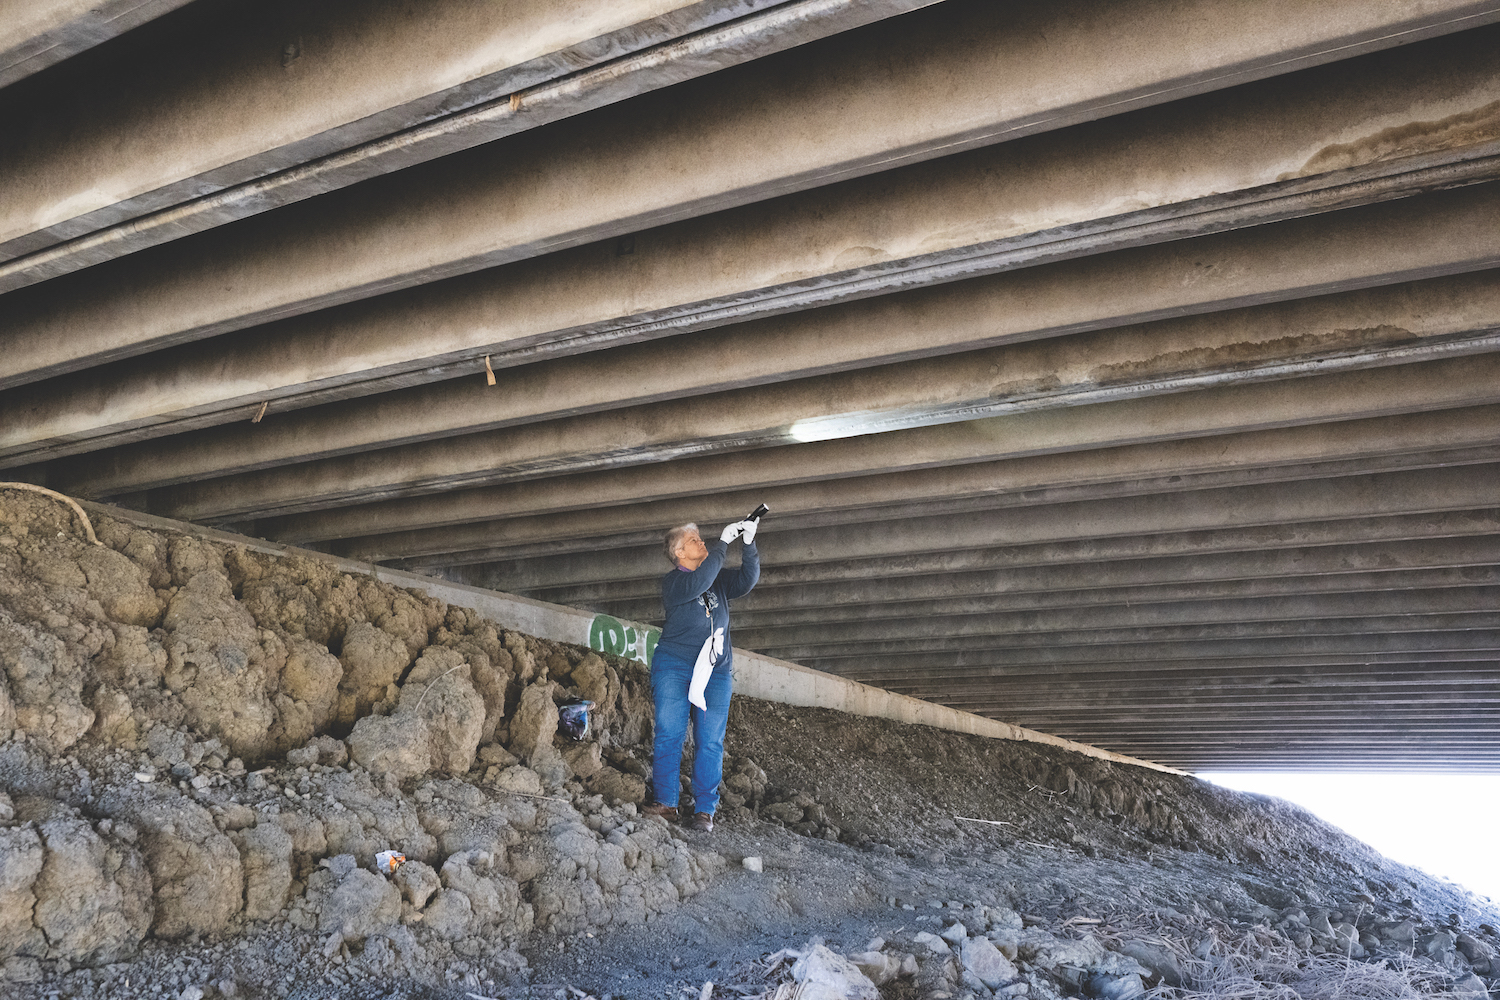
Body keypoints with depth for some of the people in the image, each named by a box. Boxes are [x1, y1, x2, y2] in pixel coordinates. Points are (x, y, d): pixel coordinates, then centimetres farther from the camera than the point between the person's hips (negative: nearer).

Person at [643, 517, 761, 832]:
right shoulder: (672, 582, 1)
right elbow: (698, 584, -18)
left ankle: (704, 810, 1)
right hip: (674, 667, -3)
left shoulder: (719, 580, 15)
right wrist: (723, 543, -18)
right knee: (669, 734, -7)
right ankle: (666, 804, 0)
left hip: (715, 672, 3)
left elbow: (747, 580, 1)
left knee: (710, 741, -3)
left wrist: (749, 545, -12)